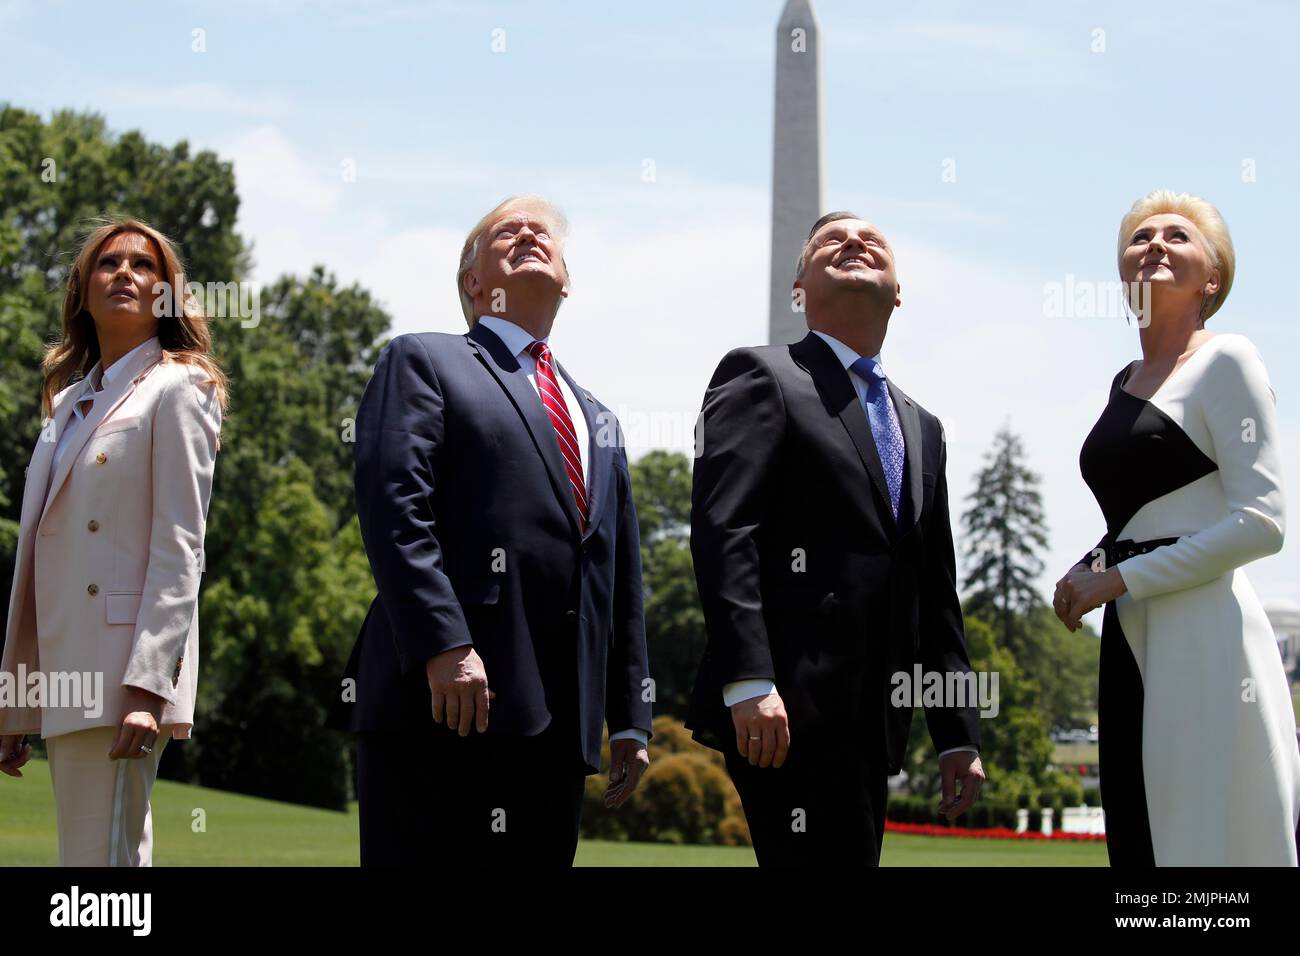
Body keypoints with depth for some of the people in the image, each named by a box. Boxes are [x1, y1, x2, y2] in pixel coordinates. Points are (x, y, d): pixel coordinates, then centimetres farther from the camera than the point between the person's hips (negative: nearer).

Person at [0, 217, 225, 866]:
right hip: (63, 679, 8)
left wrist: (147, 688, -20)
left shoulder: (177, 389, -1)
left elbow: (179, 551, -10)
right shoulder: (68, 403, 21)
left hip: (123, 675, -8)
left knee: (102, 859, -12)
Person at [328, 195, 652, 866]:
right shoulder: (423, 363, 8)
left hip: (556, 727, 6)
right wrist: (443, 646, -20)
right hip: (438, 708, -6)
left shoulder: (596, 421, 28)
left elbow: (621, 585, 26)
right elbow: (394, 509, -8)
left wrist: (630, 721, 18)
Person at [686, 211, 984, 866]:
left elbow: (936, 596, 24)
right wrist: (747, 682, -22)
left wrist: (958, 735, 16)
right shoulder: (760, 377, 2)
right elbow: (721, 530, -11)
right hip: (787, 712, -7)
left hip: (869, 729, 7)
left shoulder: (922, 429, 25)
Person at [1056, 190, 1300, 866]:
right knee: (1137, 837, 5)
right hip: (1131, 639, 8)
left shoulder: (1225, 361, -4)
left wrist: (1120, 579, -11)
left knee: (1208, 837, -8)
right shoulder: (1125, 382, 18)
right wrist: (1092, 566, 7)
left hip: (1201, 635, -7)